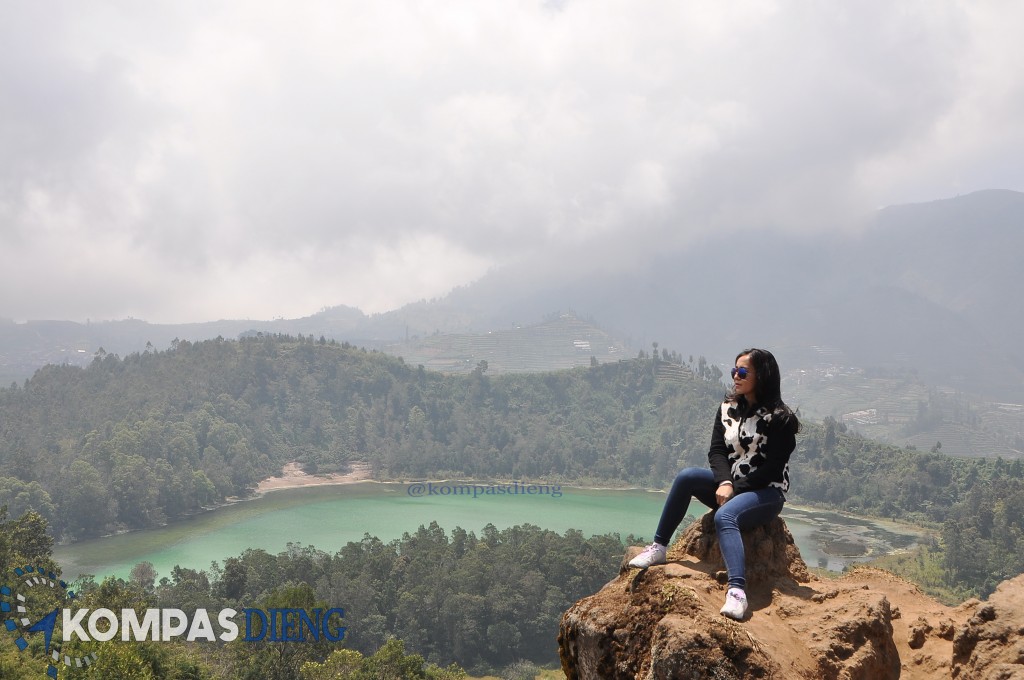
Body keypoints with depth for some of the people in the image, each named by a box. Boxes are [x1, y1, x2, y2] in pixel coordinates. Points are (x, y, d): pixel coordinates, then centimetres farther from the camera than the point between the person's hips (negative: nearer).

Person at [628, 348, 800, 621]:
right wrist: (725, 483, -18)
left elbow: (773, 467, -14)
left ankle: (737, 592, -52)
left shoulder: (780, 417, -9)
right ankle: (659, 548, -15)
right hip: (730, 486, 6)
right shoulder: (728, 408, 8)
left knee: (725, 516, -36)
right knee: (686, 477, -21)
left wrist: (736, 488, -18)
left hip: (766, 492, -6)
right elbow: (716, 451, 1)